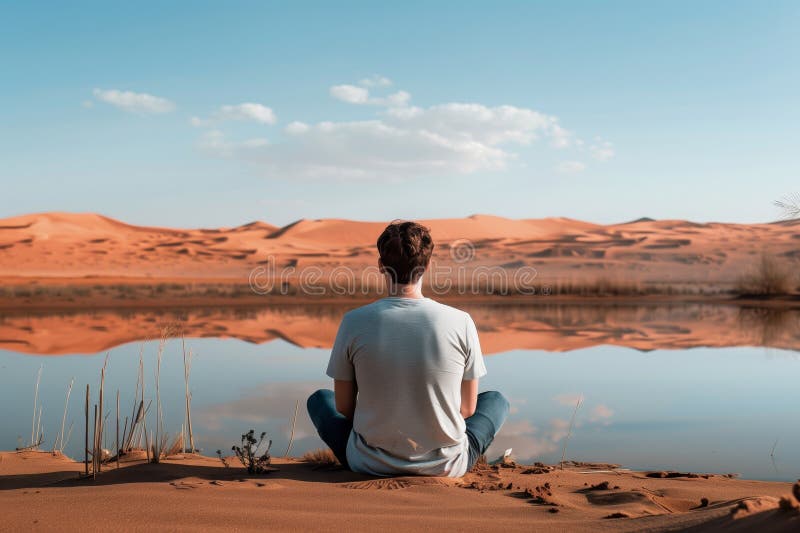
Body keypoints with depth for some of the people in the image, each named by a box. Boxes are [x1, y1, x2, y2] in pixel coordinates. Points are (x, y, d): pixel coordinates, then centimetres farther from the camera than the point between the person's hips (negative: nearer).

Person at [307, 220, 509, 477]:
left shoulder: (354, 321, -13)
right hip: (445, 466, 0)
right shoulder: (461, 323, -13)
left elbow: (343, 407, -2)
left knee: (319, 399, 28)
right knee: (496, 400, 27)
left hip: (370, 464, 0)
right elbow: (467, 409, -3)